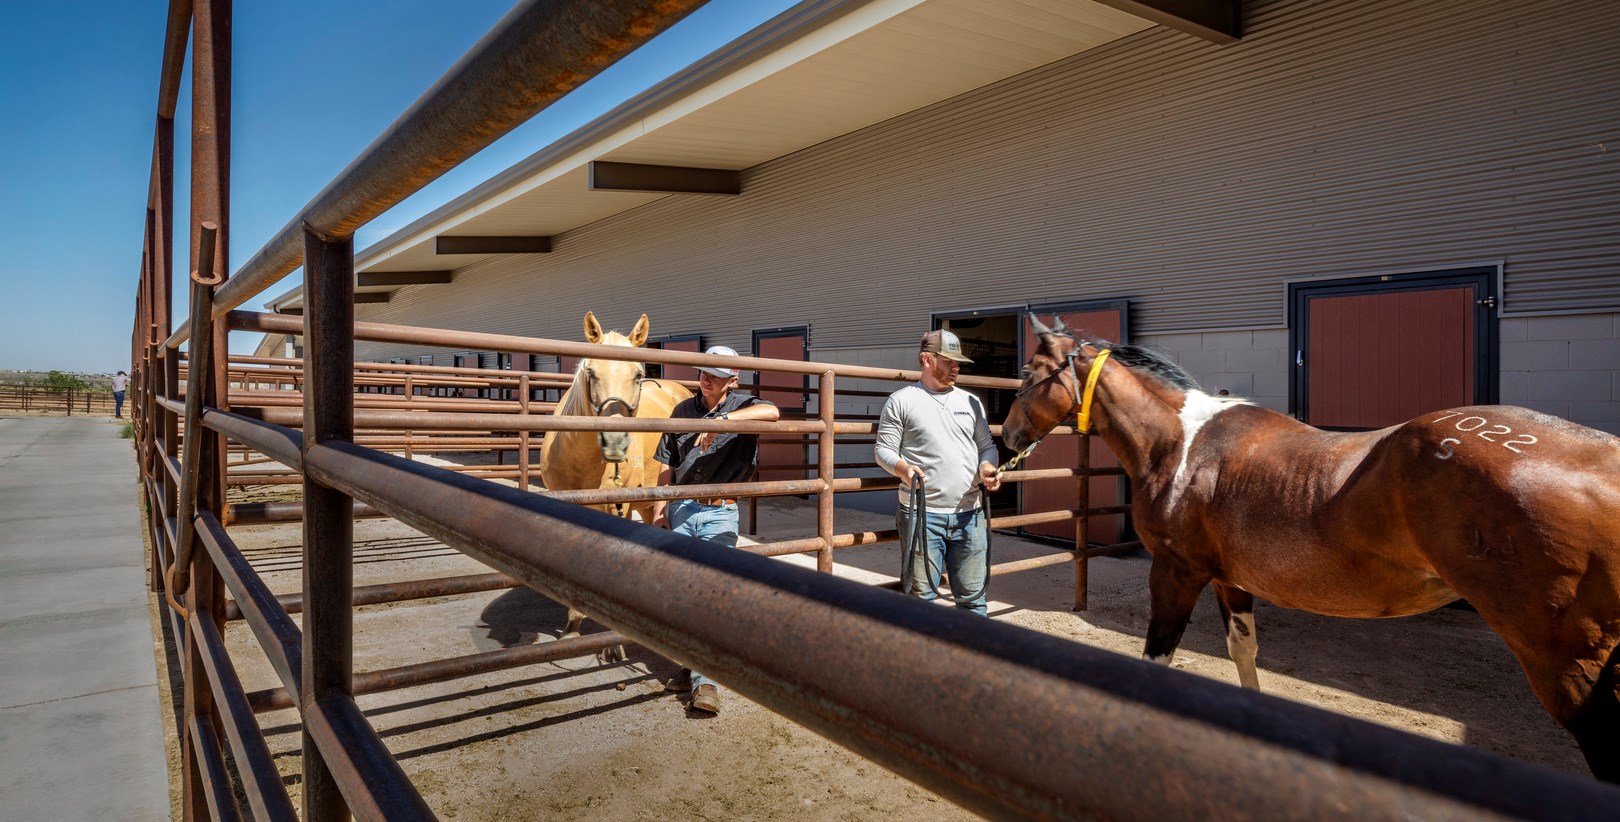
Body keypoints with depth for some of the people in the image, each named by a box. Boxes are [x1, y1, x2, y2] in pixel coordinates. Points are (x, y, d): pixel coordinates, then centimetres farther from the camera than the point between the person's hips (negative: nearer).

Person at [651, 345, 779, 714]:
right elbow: (667, 466, 12)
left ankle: (706, 680, -4)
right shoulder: (683, 410, 9)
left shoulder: (741, 405, -2)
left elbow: (771, 412, -27)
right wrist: (658, 509, 6)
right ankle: (692, 664, 26)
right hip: (680, 509, 4)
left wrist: (723, 419, -33)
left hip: (720, 513, -4)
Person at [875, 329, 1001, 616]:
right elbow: (883, 449, 0)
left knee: (972, 597, 11)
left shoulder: (971, 402, 13)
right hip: (921, 515, -3)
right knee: (921, 597, 4)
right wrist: (901, 467, -21)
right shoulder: (901, 401, 1)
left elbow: (987, 446, 17)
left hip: (969, 515, 4)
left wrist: (987, 467, -5)